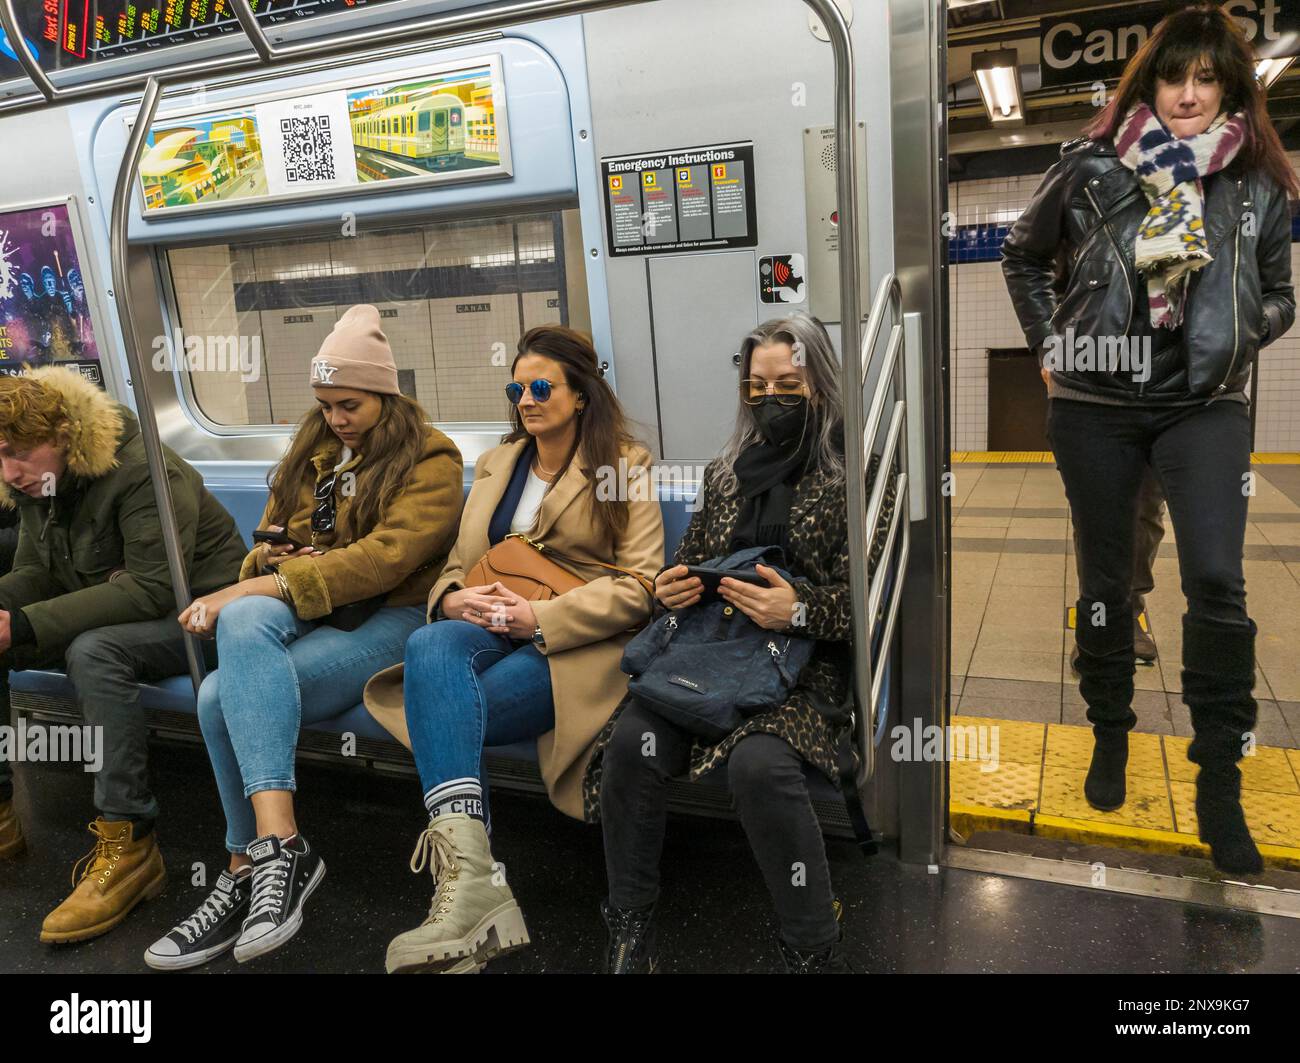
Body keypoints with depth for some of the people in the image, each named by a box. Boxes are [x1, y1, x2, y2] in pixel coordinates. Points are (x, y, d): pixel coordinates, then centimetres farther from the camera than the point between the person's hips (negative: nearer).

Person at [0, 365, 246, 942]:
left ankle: (128, 844, -28)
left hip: (194, 611, -9)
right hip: (106, 613, 9)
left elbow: (154, 588, -29)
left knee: (94, 652, -35)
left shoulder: (144, 473, -23)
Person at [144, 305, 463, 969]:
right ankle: (276, 845, -30)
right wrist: (272, 565, -5)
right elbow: (270, 539, 21)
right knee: (244, 621, -30)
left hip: (386, 618, -6)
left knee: (225, 696, -27)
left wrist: (259, 587, -22)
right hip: (301, 615, 6)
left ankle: (254, 864, -13)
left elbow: (383, 558, -17)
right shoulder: (311, 452, 18)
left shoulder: (429, 459, -3)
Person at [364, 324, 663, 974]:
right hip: (489, 631, 5)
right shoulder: (496, 465, 23)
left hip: (579, 645, -5)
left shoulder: (624, 467, 6)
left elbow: (639, 586, -4)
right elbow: (460, 562, 21)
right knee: (430, 646, -32)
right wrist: (451, 598, -4)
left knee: (442, 711, -29)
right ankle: (470, 882, -40)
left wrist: (539, 618, -16)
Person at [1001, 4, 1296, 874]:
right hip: (1095, 406, 0)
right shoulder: (1091, 169, 0)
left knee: (1217, 580, -13)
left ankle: (1220, 784, 2)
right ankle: (1111, 737, 29)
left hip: (1205, 406, 0)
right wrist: (1051, 341, 5)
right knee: (1106, 581, 9)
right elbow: (1024, 257, 13)